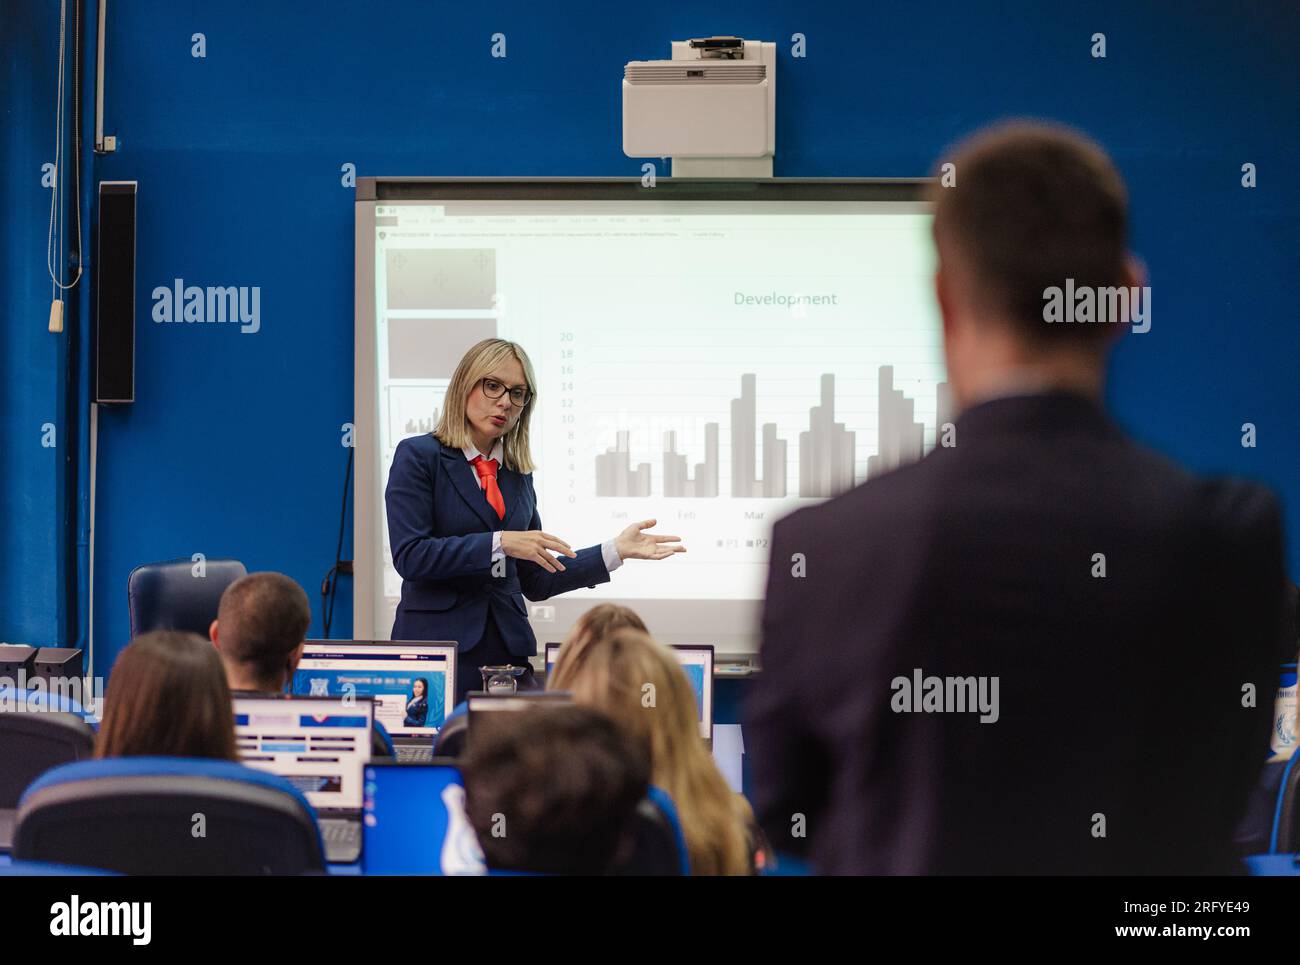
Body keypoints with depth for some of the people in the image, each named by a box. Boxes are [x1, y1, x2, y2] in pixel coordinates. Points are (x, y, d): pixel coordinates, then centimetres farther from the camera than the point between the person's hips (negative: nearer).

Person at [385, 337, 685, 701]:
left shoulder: (518, 475, 16)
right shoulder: (418, 456, 0)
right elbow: (410, 555, -13)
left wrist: (616, 551, 10)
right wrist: (499, 544, -18)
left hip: (508, 651, 5)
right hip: (437, 643, -5)